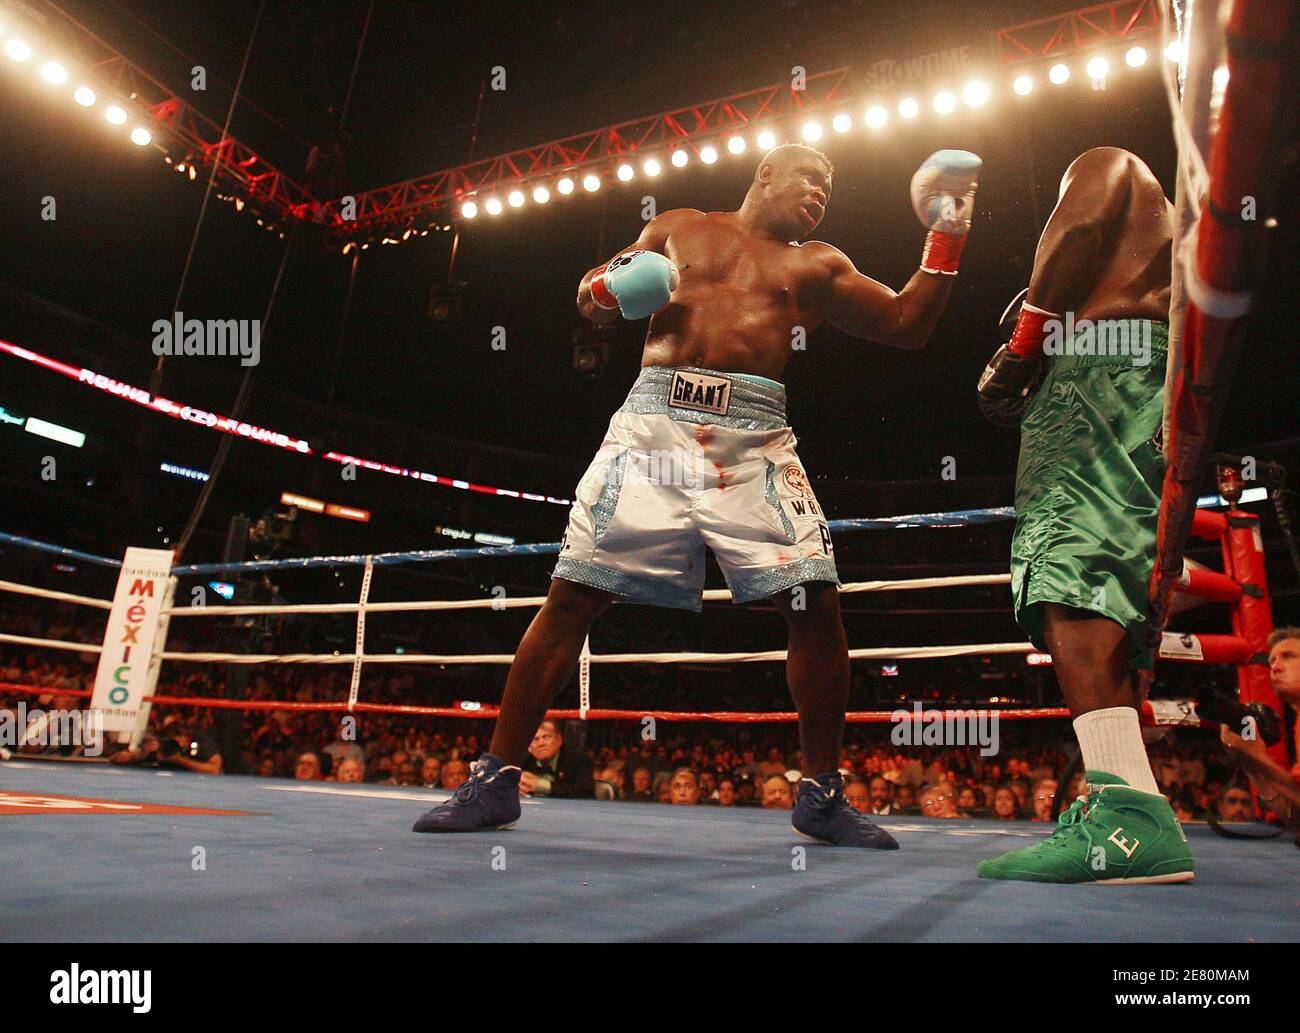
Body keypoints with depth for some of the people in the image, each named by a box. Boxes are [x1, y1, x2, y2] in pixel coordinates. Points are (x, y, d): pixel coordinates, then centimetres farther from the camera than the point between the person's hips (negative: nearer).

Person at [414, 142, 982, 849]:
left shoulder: (815, 266, 24)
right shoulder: (678, 229, 22)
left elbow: (907, 325, 21)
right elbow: (589, 298, 20)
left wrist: (945, 241, 12)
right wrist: (611, 288, -3)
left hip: (755, 439, 1)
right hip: (655, 421, -1)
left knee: (815, 603, -12)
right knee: (571, 596, -7)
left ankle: (821, 796, 7)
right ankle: (496, 780, 6)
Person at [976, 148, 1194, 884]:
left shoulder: (1104, 163, 19)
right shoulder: (1164, 222, 41)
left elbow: (1078, 231, -3)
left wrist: (1022, 346, -6)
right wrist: (1032, 400, 24)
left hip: (1102, 366, -9)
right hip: (1156, 385, 9)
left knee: (1067, 575, -25)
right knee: (1105, 593, 3)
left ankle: (1130, 814, -39)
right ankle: (1123, 816, 0)